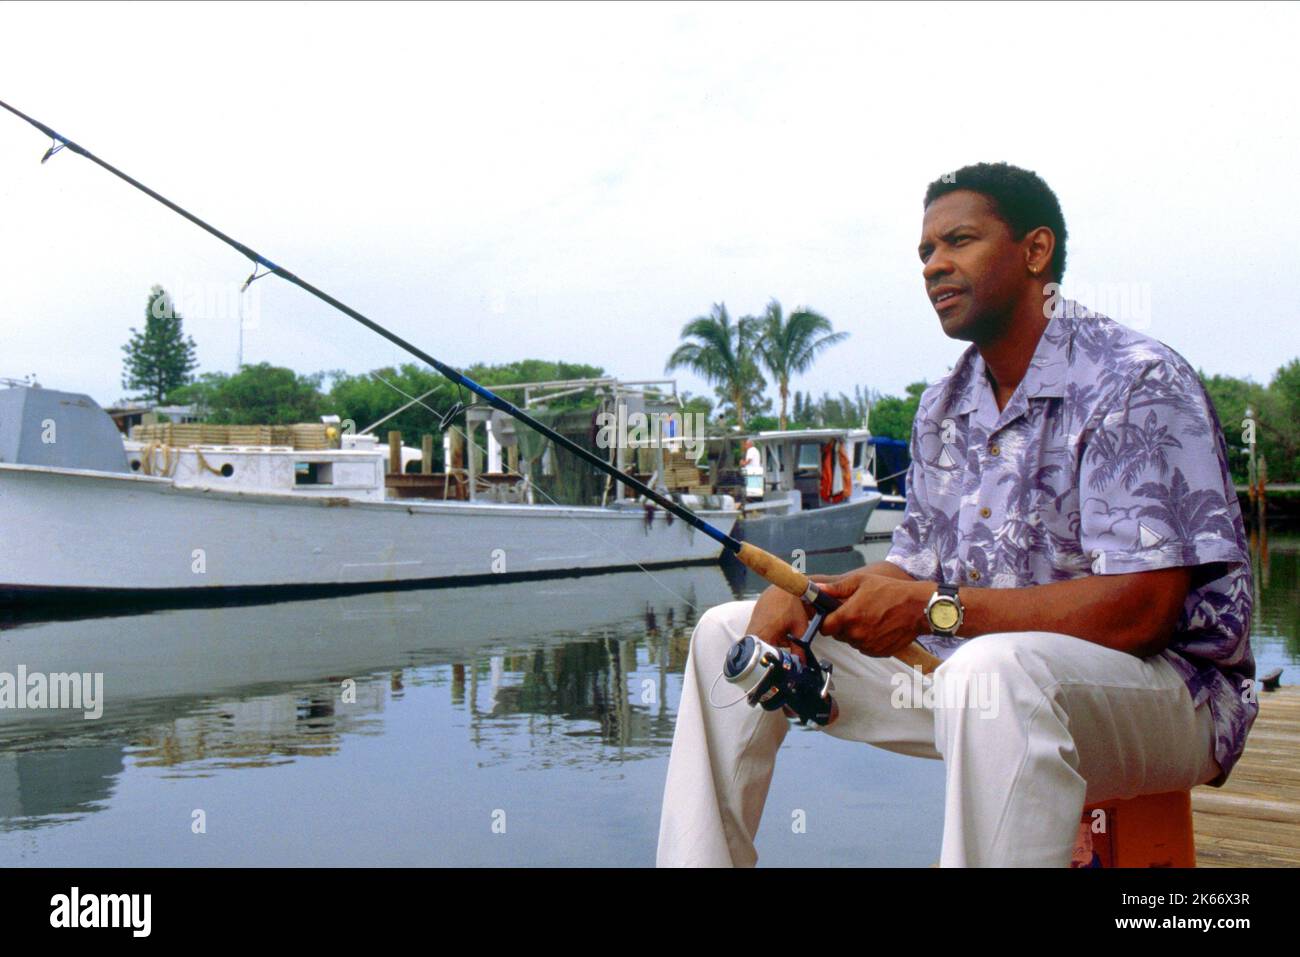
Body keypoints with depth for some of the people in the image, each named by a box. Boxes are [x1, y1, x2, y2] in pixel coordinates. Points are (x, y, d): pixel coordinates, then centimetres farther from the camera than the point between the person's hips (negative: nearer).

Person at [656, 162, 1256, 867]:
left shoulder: (1135, 383, -14)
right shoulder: (945, 407, 10)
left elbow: (1142, 607, -23)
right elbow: (915, 571, 13)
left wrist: (934, 608, -23)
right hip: (967, 665, 8)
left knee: (991, 671, -43)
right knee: (729, 632, 4)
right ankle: (697, 860, 7)